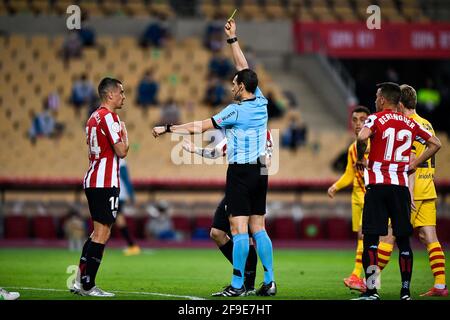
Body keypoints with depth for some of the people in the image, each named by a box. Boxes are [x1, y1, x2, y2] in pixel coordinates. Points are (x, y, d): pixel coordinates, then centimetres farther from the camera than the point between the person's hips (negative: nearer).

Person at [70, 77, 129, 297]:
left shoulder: (93, 118, 17)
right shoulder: (109, 117, -12)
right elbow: (121, 151, -15)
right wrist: (124, 134, 1)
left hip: (92, 180, 10)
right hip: (105, 182, -10)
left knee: (98, 232, 16)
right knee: (102, 234, -7)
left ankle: (80, 281, 13)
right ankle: (87, 286, -7)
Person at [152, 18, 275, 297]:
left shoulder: (236, 110, -13)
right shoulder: (261, 102, 4)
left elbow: (200, 127, -8)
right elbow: (244, 67, 16)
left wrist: (168, 129, 0)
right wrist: (233, 39, 22)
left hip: (241, 172, -7)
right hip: (260, 172, 7)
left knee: (239, 229, -7)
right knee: (259, 228, 9)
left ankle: (237, 285, -9)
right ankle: (270, 282, 6)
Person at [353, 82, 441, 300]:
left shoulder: (376, 119, -2)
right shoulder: (410, 123, 12)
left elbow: (362, 137, -22)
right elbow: (435, 144, 17)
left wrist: (360, 158, -5)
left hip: (377, 185, -4)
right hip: (401, 186, 4)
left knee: (371, 238, -3)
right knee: (403, 239, 8)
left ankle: (371, 290, -9)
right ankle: (405, 291, 9)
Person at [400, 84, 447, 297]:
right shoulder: (426, 124, 15)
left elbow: (411, 163, -18)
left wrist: (409, 195, -22)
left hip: (414, 191, -8)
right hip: (428, 190, 8)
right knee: (429, 237, 4)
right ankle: (440, 285, -2)